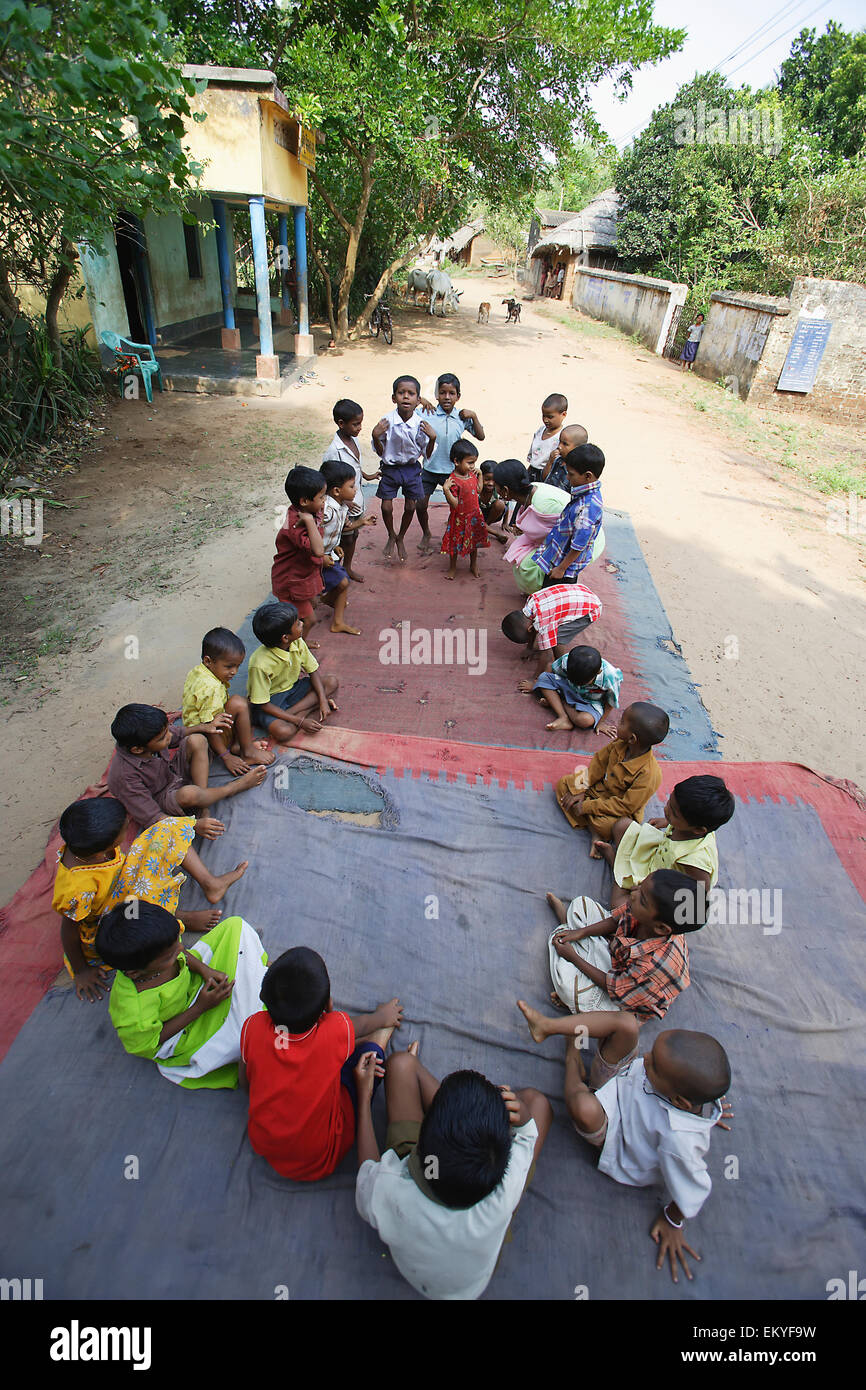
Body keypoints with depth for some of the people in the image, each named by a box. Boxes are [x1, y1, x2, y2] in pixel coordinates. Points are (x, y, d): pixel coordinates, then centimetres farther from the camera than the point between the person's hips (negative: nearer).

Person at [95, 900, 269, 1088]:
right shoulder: (135, 1008, -42)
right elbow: (147, 1046, -23)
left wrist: (204, 969, -18)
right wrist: (200, 1008, -27)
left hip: (192, 983, 6)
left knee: (235, 926, -1)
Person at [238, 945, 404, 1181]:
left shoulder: (253, 1027, -24)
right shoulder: (337, 1029, -29)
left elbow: (245, 1083, -2)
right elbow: (362, 1025, -3)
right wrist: (384, 1016, 21)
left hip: (263, 1147, 3)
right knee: (377, 1034, 3)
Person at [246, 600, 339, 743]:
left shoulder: (298, 643, -14)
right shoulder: (260, 664, -31)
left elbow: (313, 671, 0)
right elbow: (263, 704, -24)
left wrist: (323, 700, -16)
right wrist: (300, 721, -27)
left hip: (292, 689, 7)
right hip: (270, 700, -7)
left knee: (332, 682, -13)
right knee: (284, 732, -37)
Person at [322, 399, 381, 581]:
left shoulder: (355, 440, 0)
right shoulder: (334, 450, -26)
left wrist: (367, 476, 25)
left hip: (357, 500, 8)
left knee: (353, 536, 21)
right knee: (345, 539, 7)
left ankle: (348, 567, 41)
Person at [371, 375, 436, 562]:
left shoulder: (421, 424, -14)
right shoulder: (386, 421, -17)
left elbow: (427, 455, -5)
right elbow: (380, 452, -7)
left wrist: (432, 438, -22)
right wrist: (376, 436, -26)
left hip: (412, 469, 1)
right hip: (390, 468, -1)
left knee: (410, 507, 9)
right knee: (387, 507, 4)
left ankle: (401, 538, 36)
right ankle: (391, 536, 35)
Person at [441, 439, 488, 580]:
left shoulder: (472, 474, -1)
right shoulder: (453, 481, -25)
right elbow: (454, 504, -28)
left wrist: (480, 474, 7)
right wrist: (446, 490, -40)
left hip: (474, 515, 7)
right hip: (460, 518, -7)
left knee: (474, 541, 20)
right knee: (455, 543, 11)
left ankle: (474, 565, 41)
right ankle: (452, 567, 31)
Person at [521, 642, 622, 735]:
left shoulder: (610, 677, -35)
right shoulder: (567, 660, -29)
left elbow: (611, 703, -17)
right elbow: (551, 667, -6)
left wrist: (599, 722, -9)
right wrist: (536, 684, 7)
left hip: (591, 702, -4)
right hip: (568, 689, 4)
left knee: (585, 720, -38)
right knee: (543, 678, -20)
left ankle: (559, 702, -9)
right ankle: (564, 718, -22)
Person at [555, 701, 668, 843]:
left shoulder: (649, 775, -34)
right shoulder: (620, 744, -16)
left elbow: (625, 806, -28)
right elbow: (598, 763, 0)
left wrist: (588, 807, -25)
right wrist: (579, 790, -5)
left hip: (620, 812, -7)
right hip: (600, 788, 7)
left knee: (604, 825, -37)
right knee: (564, 782, -2)